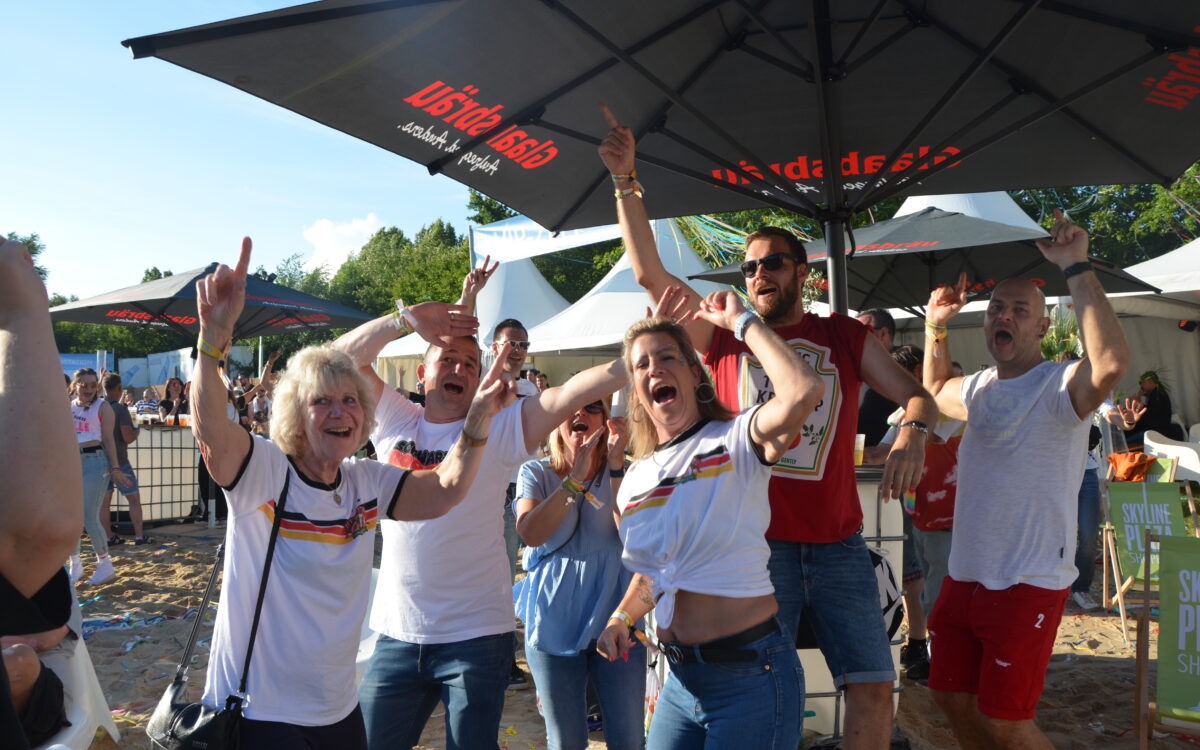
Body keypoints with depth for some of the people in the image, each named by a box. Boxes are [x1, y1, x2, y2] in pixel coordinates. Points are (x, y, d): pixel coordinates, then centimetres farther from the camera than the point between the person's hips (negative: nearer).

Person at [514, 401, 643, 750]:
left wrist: (616, 463, -22)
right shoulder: (535, 473, 0)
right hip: (554, 622, 0)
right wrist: (576, 478, -23)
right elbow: (530, 533, -17)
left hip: (615, 618, 0)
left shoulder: (622, 472, 1)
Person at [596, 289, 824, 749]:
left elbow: (804, 392, -32)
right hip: (681, 679, 6)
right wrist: (622, 617, 4)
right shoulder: (635, 479, 9)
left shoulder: (734, 441, -11)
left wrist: (741, 322, -20)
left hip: (750, 675, -6)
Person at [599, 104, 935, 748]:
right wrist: (625, 182, -5)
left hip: (838, 545, 1)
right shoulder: (725, 337, 5)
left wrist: (911, 435, -16)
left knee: (873, 687, 4)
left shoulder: (846, 337, 8)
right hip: (756, 545, -1)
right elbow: (649, 272, 0)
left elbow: (916, 394, 8)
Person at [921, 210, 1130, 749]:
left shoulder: (1059, 385, -14)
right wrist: (936, 327, 16)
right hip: (964, 577, 8)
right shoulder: (980, 388, 10)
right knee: (952, 698, 17)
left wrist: (1076, 269, -31)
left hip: (1028, 586, -7)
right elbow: (935, 390, 32)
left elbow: (1112, 362, -37)